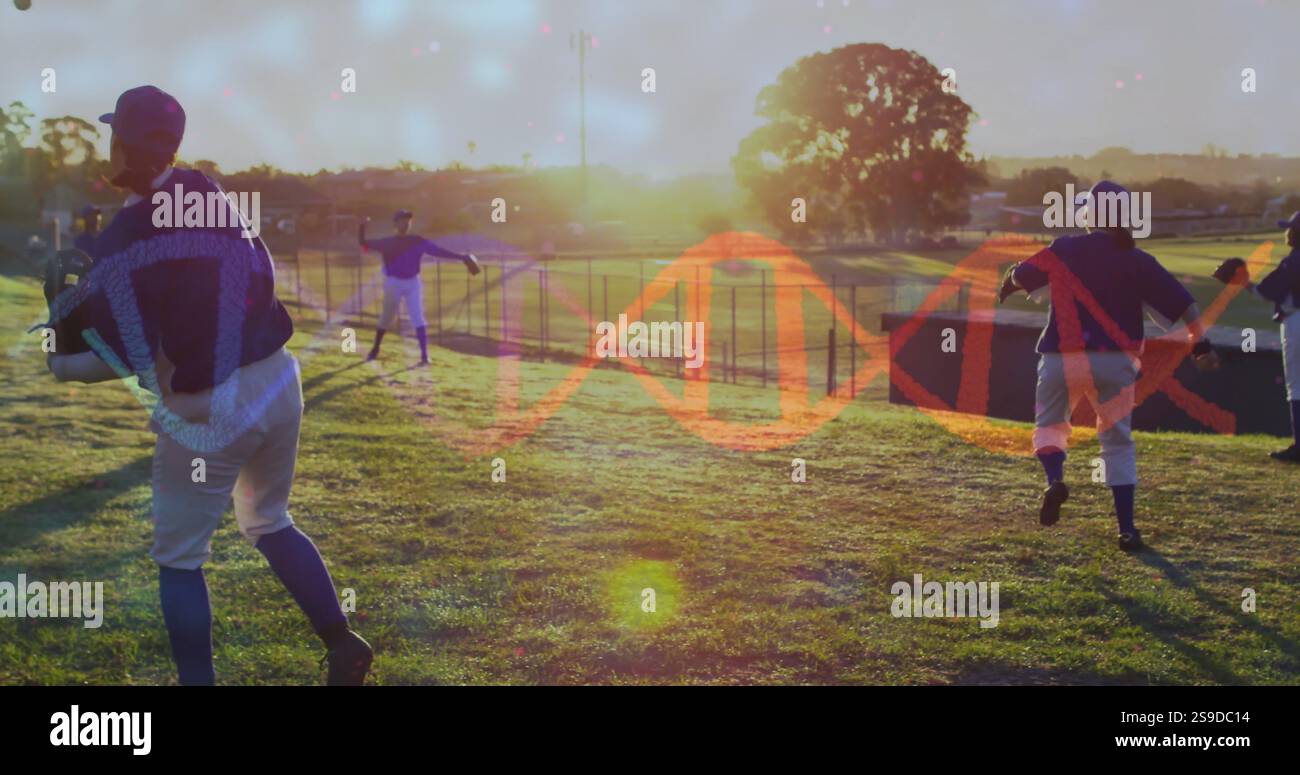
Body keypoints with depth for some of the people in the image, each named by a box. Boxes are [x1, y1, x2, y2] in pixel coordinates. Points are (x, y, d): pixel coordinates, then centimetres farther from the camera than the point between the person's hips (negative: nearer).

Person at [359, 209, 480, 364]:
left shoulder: (418, 242, 0)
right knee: (387, 318, 9)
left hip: (413, 283, 0)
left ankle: (425, 355, -12)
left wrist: (462, 257, -13)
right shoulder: (387, 242, -1)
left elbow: (438, 251, -5)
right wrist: (362, 227, -17)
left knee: (418, 317, -9)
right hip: (393, 283, 0)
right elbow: (363, 243, 2)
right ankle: (375, 349, 31)